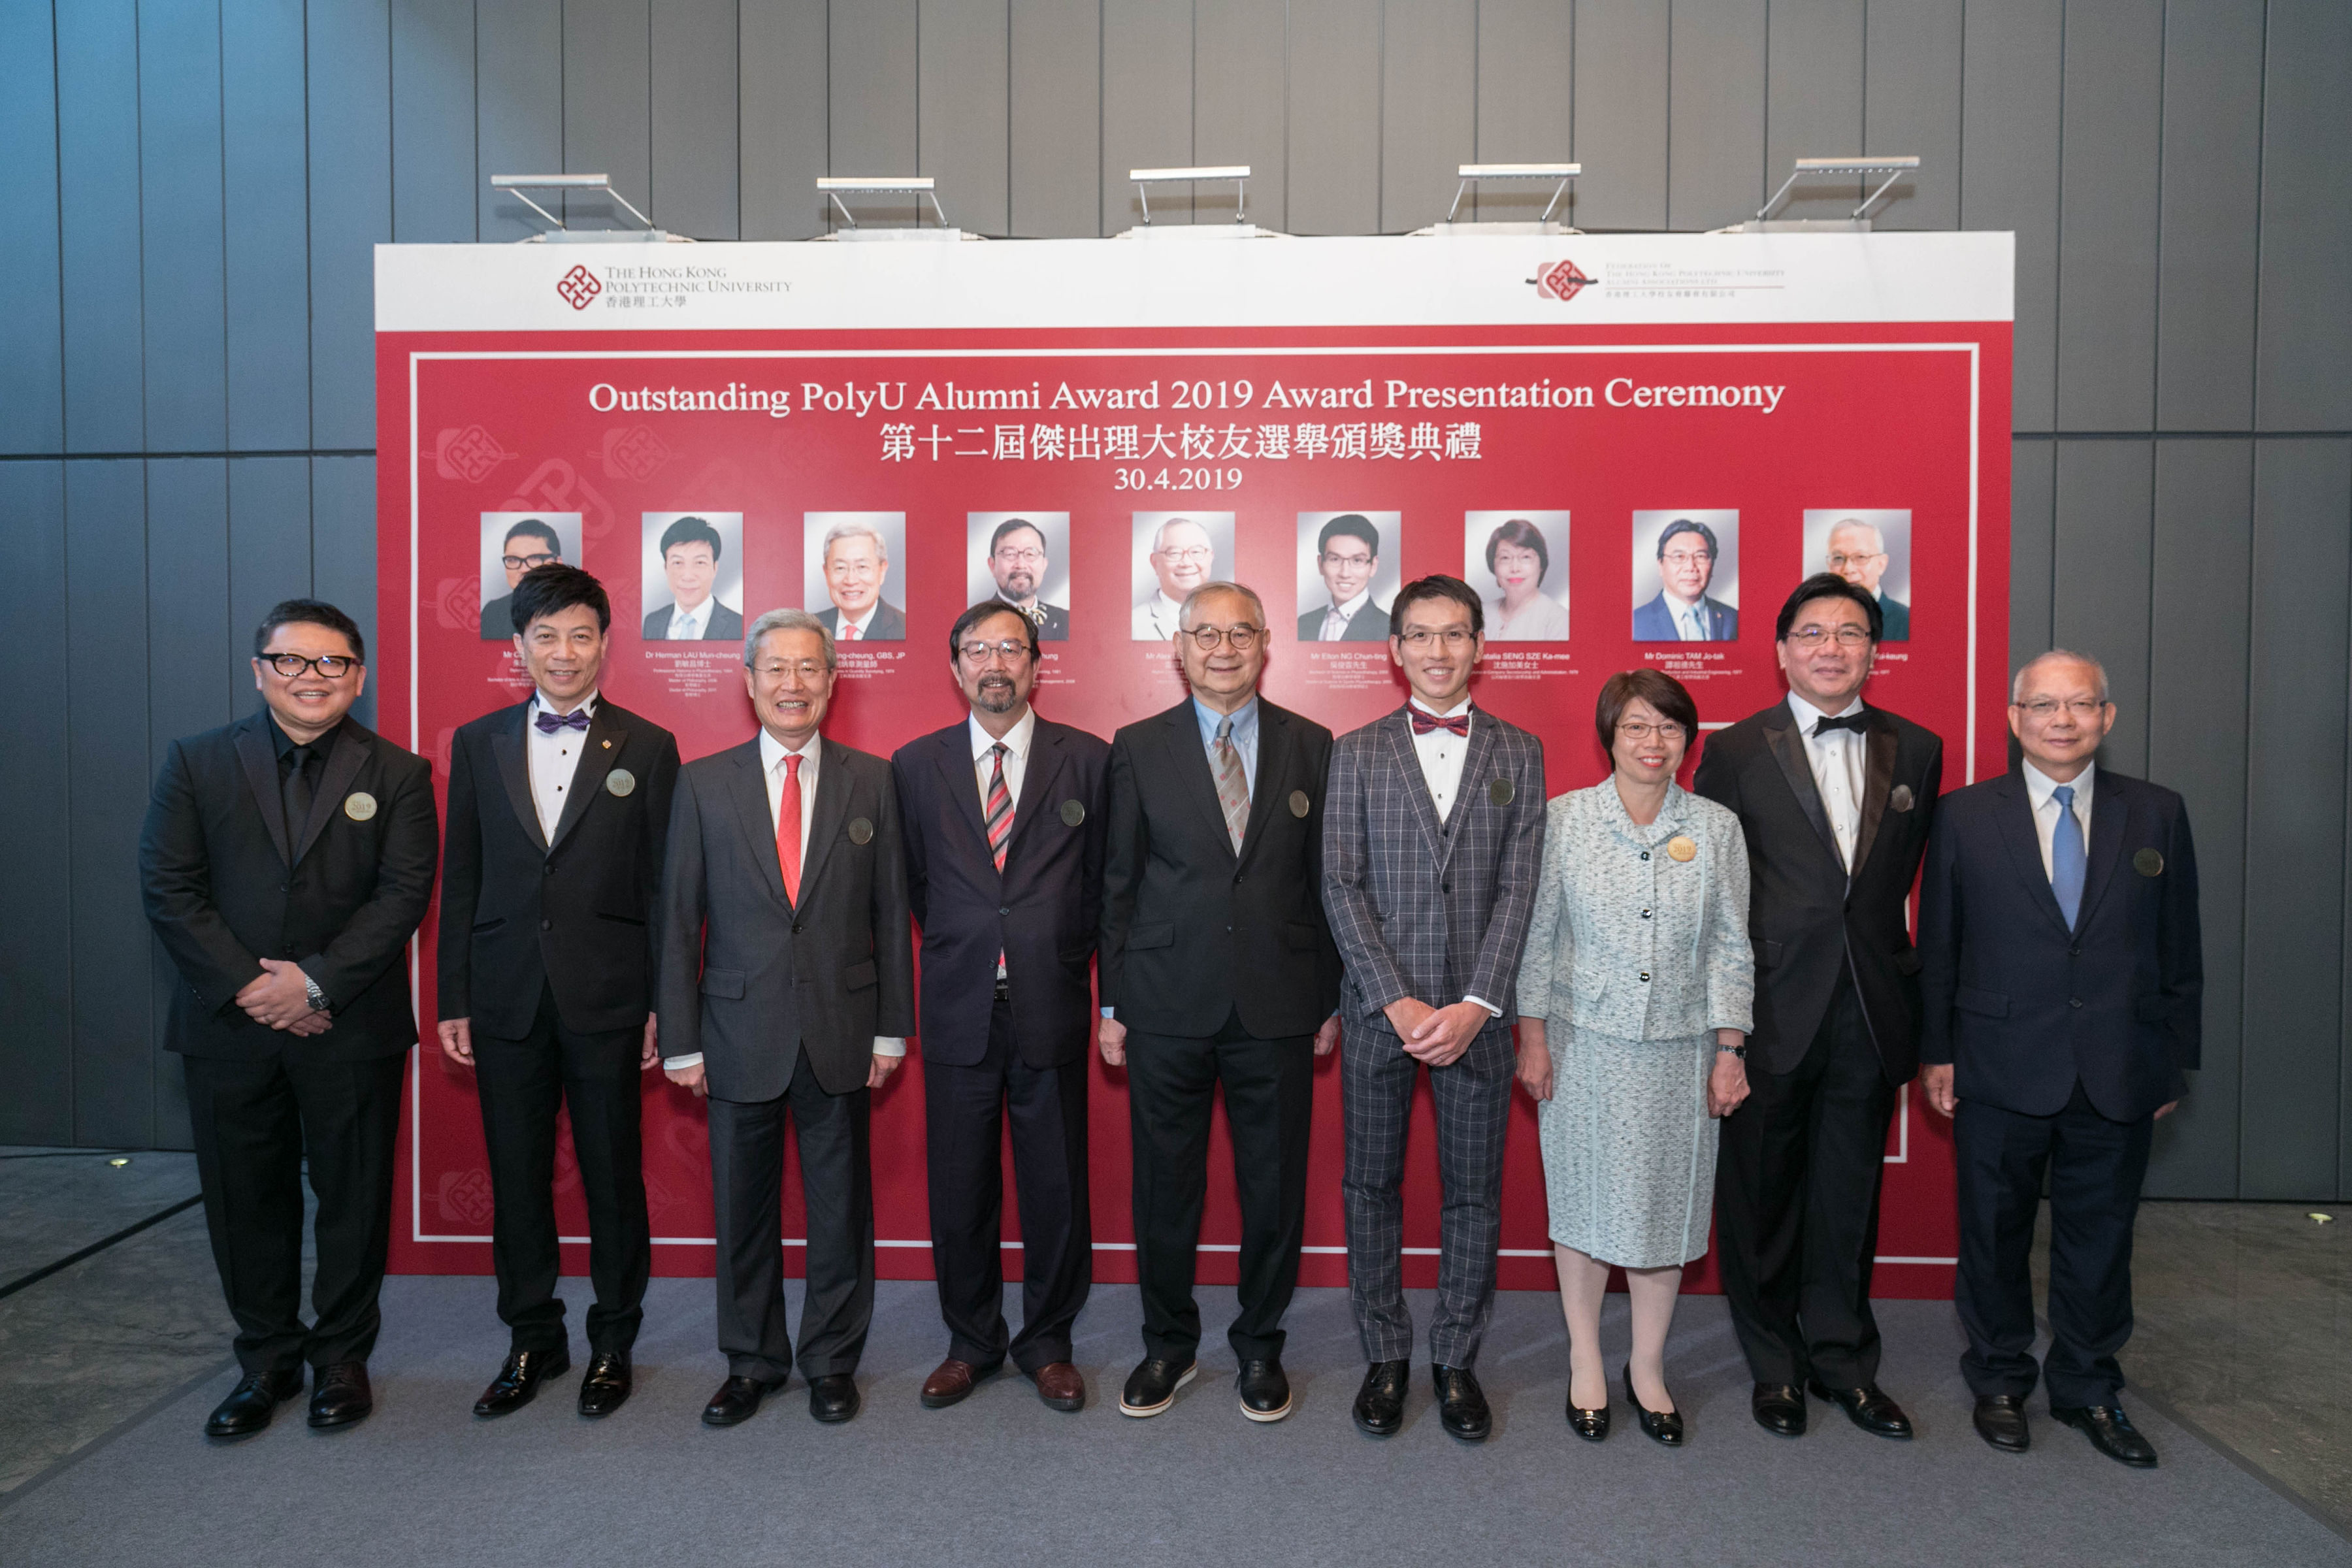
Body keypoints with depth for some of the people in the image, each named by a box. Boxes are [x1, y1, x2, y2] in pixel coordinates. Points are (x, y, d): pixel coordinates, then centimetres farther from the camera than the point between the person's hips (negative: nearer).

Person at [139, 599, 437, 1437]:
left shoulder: (397, 774, 1)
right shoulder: (197, 762, 5)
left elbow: (402, 894, -6)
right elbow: (168, 890, -1)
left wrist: (317, 983, -15)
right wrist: (249, 988, -11)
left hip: (351, 1026, -1)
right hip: (231, 1024, 2)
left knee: (353, 1196, 8)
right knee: (245, 1201, 11)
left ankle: (342, 1358, 25)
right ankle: (268, 1359, 29)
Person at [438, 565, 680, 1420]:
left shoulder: (647, 748, 0)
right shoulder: (478, 744, 7)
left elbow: (665, 888, -1)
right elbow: (460, 882, 8)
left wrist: (663, 1003, -5)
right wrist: (453, 1000, 5)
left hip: (605, 997, -2)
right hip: (507, 997, 3)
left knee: (613, 1175, 7)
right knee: (516, 1177, 12)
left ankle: (613, 1342, 25)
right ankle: (533, 1340, 30)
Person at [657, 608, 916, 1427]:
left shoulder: (871, 782, 2)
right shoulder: (703, 785, 2)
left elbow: (891, 914, 3)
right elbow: (679, 921, 2)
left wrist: (891, 1028, 1)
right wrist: (681, 1040, -1)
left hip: (841, 1032, 0)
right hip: (740, 1032, 0)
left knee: (840, 1204, 10)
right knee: (742, 1207, 12)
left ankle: (831, 1361, 29)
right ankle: (751, 1362, 31)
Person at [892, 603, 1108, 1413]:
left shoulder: (1088, 760, 1)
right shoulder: (916, 765, 5)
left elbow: (1101, 881, 7)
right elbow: (914, 881, 13)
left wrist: (1055, 954, 5)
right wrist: (962, 948, 9)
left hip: (1052, 1010, -1)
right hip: (959, 1011, 1)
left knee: (1056, 1187, 8)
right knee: (959, 1188, 11)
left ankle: (1047, 1343, 29)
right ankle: (971, 1342, 31)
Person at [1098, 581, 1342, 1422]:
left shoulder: (1310, 745, 4)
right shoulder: (1138, 747, 2)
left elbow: (1325, 879, 6)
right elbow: (1118, 880, 3)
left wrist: (1332, 997, 5)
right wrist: (1111, 1002, 1)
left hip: (1277, 1005, 1)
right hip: (1167, 1004, 0)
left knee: (1274, 1186, 11)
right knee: (1164, 1185, 11)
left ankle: (1260, 1345, 32)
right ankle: (1169, 1342, 32)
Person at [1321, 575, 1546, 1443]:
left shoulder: (1519, 753, 6)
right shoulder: (1357, 752, 4)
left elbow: (1519, 889, -1)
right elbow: (1342, 888, -3)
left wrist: (1476, 1004, -12)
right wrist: (1398, 1000, -12)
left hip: (1477, 1012, 1)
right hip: (1378, 1007, 0)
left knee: (1474, 1193, 9)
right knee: (1371, 1186, 9)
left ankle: (1457, 1360, 27)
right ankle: (1386, 1355, 26)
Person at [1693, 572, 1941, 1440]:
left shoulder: (1916, 751, 6)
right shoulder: (1735, 752, -3)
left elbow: (1903, 876, 13)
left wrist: (1885, 962, 9)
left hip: (1870, 1010, 3)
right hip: (1770, 1009, -2)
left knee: (1849, 1196, 14)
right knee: (1761, 1195, 9)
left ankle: (1843, 1360, 32)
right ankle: (1776, 1365, 27)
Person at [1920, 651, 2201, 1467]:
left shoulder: (2157, 814, 4)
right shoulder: (1964, 815, -1)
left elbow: (2179, 949, 7)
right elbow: (1937, 947, 0)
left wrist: (2175, 1057, 6)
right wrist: (1937, 1051, -2)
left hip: (2119, 1077, 2)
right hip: (2001, 1071, -1)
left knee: (2100, 1239, 14)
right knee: (1995, 1234, 11)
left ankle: (2088, 1390, 34)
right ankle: (1999, 1383, 30)